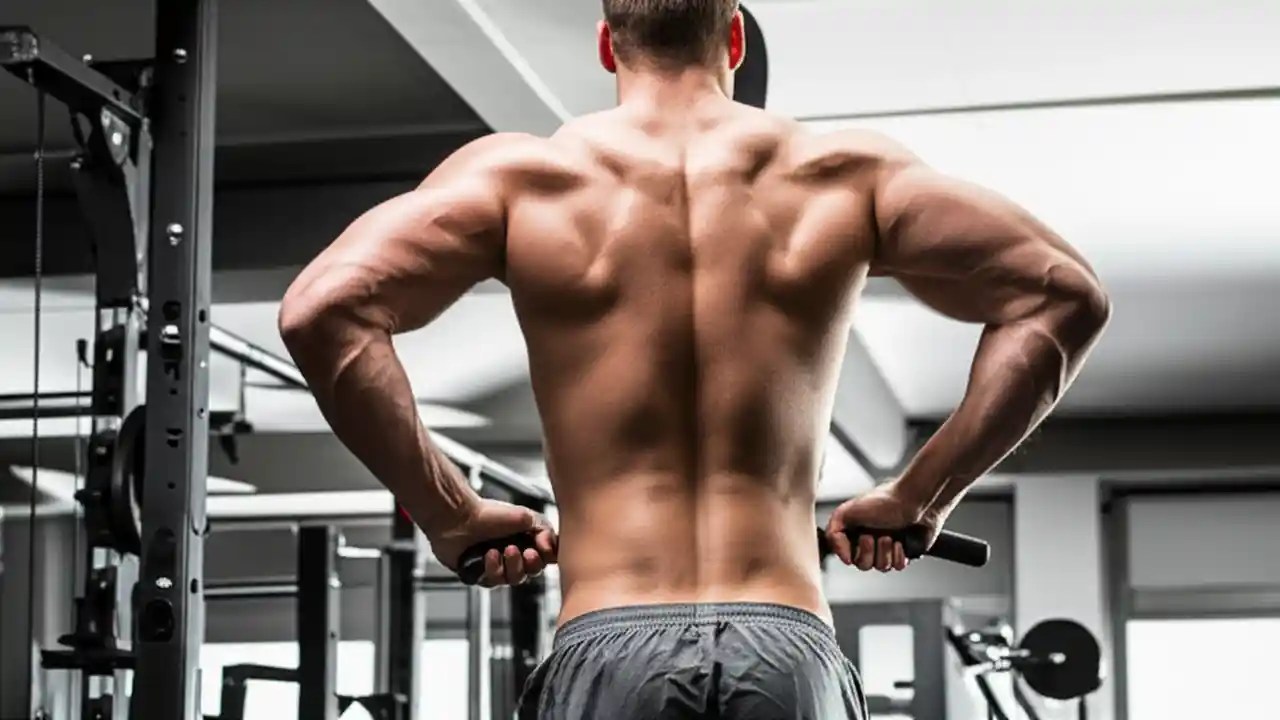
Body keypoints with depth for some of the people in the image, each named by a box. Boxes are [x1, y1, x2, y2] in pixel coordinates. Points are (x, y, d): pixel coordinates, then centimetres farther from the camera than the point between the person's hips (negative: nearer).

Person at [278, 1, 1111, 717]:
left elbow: (323, 310, -4)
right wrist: (921, 496, 9)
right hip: (790, 647, 1)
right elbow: (1067, 294, 7)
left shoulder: (522, 175, 7)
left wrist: (447, 512, 3)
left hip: (609, 645, -1)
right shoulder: (844, 173, 10)